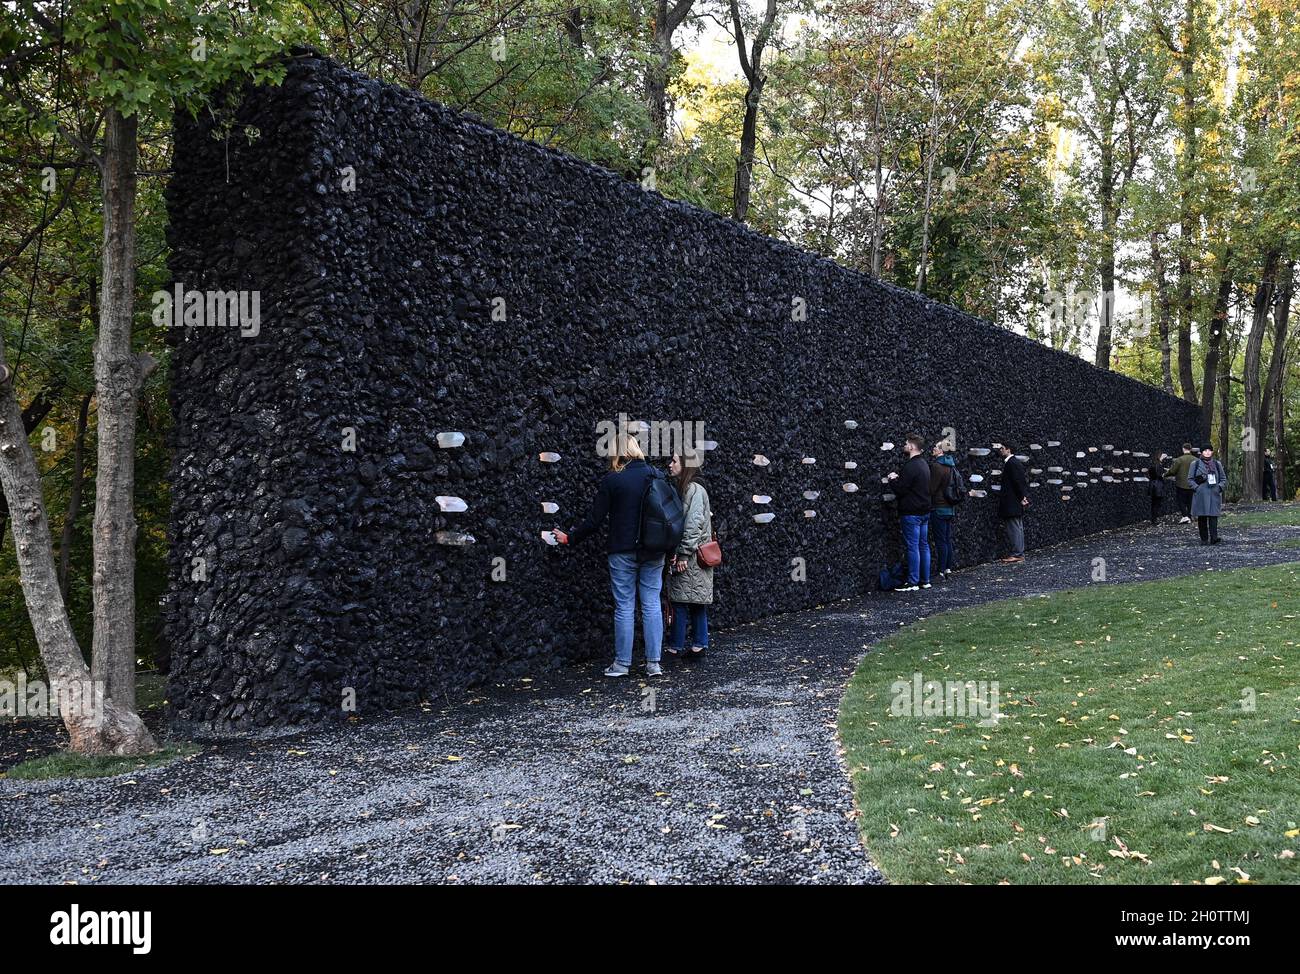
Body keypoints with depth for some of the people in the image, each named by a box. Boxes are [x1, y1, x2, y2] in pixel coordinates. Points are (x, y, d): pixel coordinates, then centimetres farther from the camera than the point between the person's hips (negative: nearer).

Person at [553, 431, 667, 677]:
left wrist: (570, 537, 8)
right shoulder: (659, 476, 2)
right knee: (652, 605, 7)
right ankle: (653, 663, 8)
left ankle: (622, 663, 12)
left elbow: (595, 519, -6)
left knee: (624, 607, 5)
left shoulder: (611, 480, -8)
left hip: (623, 552, -3)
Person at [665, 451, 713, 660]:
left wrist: (684, 553, -19)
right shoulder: (680, 488, 16)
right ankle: (676, 646, 11)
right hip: (679, 556, 9)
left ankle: (699, 644, 4)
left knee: (695, 602, -2)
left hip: (692, 557, -9)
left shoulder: (695, 489, -11)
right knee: (678, 601, 8)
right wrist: (674, 554, 15)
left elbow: (695, 523, -18)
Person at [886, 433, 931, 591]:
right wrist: (898, 475, 3)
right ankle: (925, 580, 16)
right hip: (924, 511, 10)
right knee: (924, 546, 11)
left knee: (912, 547, -6)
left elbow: (900, 490, -17)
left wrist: (895, 479, 1)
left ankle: (913, 582, -3)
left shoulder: (911, 466, -18)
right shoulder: (923, 464, 14)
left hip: (911, 513, -10)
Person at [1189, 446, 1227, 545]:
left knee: (1213, 516, -11)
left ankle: (1214, 538, -15)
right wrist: (1196, 487, -8)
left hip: (1214, 495, 1)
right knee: (1202, 517, 1)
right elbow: (1190, 479, 7)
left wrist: (1219, 487, -1)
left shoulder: (1217, 464, 13)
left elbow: (1224, 479, 17)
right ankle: (1204, 539, 8)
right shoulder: (1195, 463, 7)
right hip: (1200, 495, -1)